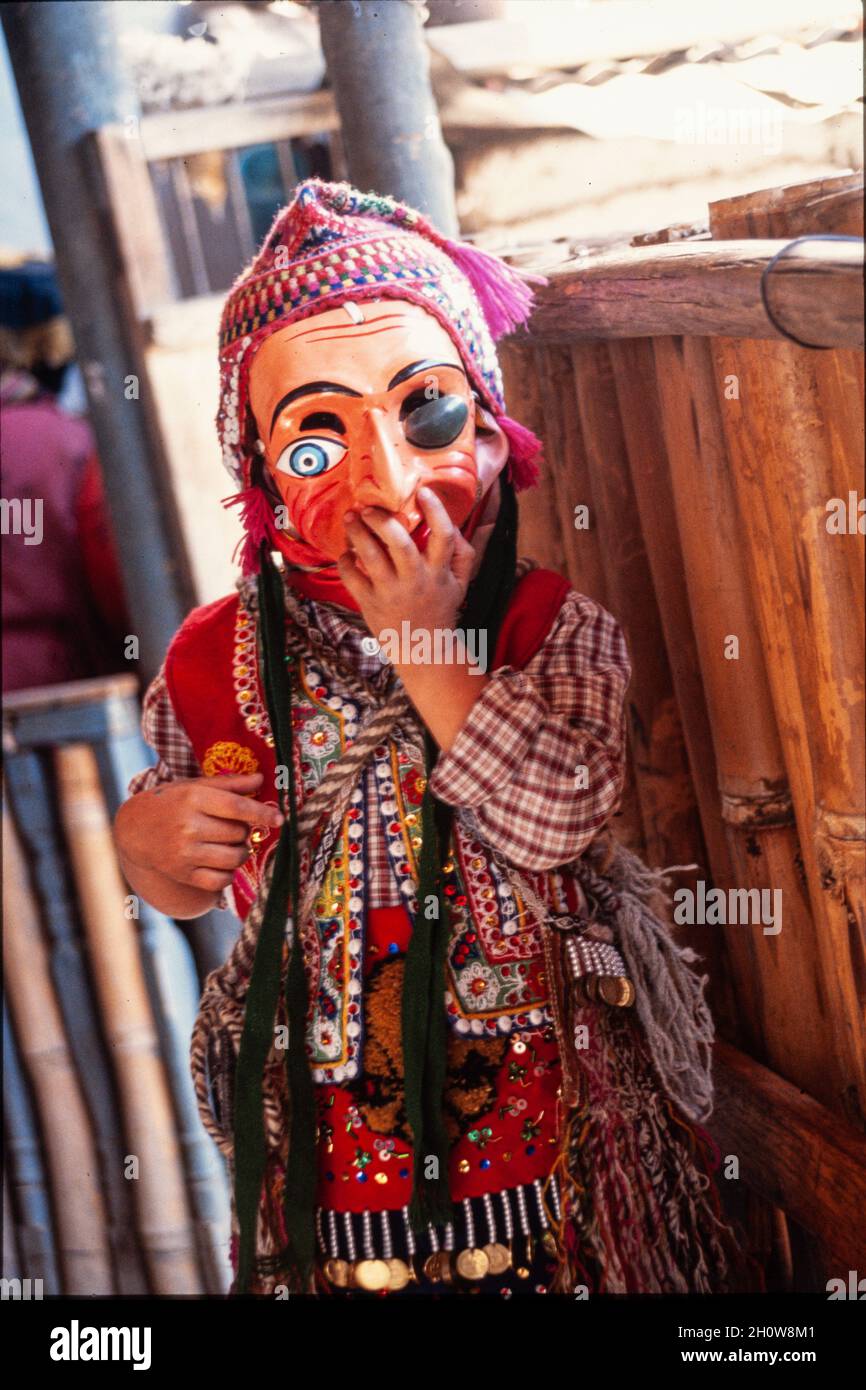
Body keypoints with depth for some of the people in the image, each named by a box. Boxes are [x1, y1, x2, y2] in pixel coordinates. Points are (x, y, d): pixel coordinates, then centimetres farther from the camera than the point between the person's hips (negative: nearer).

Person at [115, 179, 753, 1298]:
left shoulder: (554, 626, -8)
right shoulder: (213, 668, -5)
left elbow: (561, 820, -24)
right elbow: (186, 888, 10)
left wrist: (429, 651, -23)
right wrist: (146, 838, -13)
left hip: (551, 1113, -1)